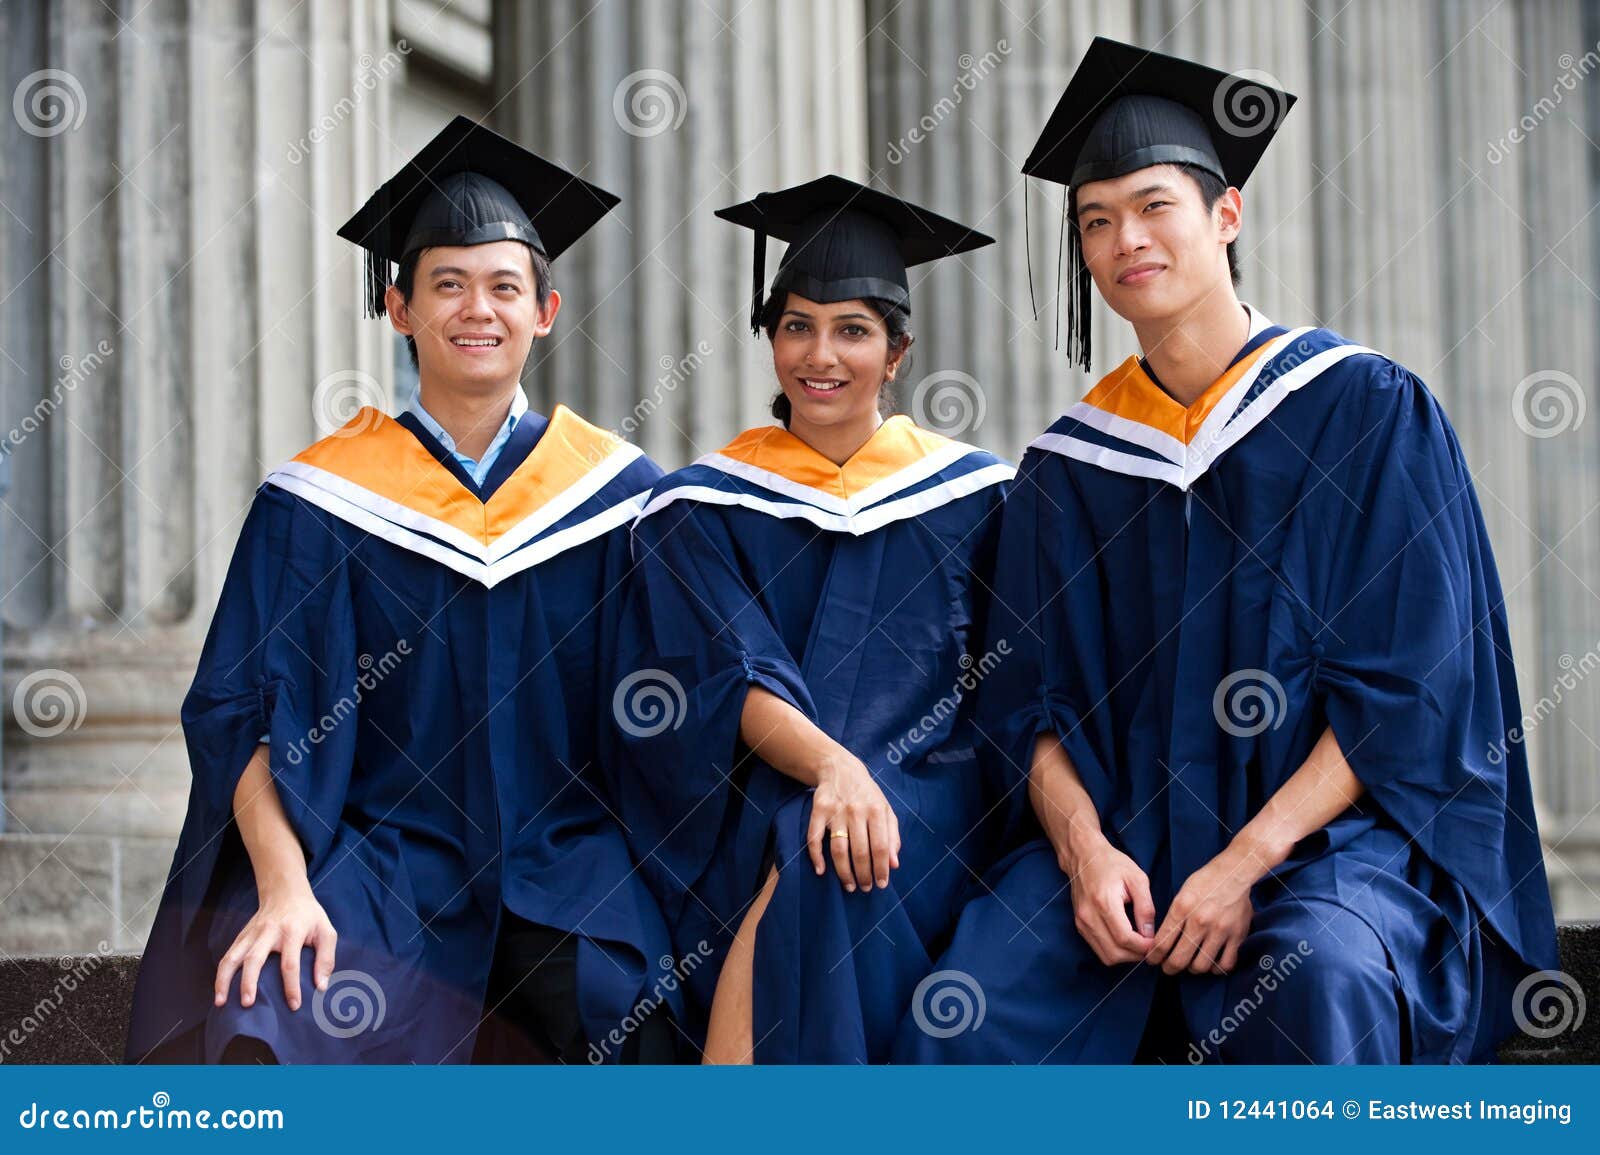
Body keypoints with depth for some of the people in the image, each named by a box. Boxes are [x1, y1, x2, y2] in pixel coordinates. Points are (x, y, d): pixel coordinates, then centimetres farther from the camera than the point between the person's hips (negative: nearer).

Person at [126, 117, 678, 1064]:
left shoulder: (618, 494, 8)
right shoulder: (322, 500, 4)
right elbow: (245, 711, -2)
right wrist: (285, 886, -17)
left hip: (569, 864, 1)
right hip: (381, 862, -1)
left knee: (636, 1013, -28)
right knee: (255, 1029, -29)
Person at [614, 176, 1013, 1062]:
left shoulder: (968, 498, 12)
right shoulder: (702, 510, 10)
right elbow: (733, 687, -5)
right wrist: (831, 765, -26)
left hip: (925, 798, 0)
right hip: (750, 815, 0)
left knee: (816, 868, -33)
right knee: (800, 852, -34)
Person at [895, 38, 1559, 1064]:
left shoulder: (1367, 410, -1)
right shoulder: (1070, 465, 10)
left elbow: (1408, 690, -6)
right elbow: (1033, 700, 8)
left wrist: (1249, 863, -16)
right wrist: (1083, 851, -13)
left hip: (1331, 832, -3)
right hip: (1121, 831, 3)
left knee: (1323, 978, -37)